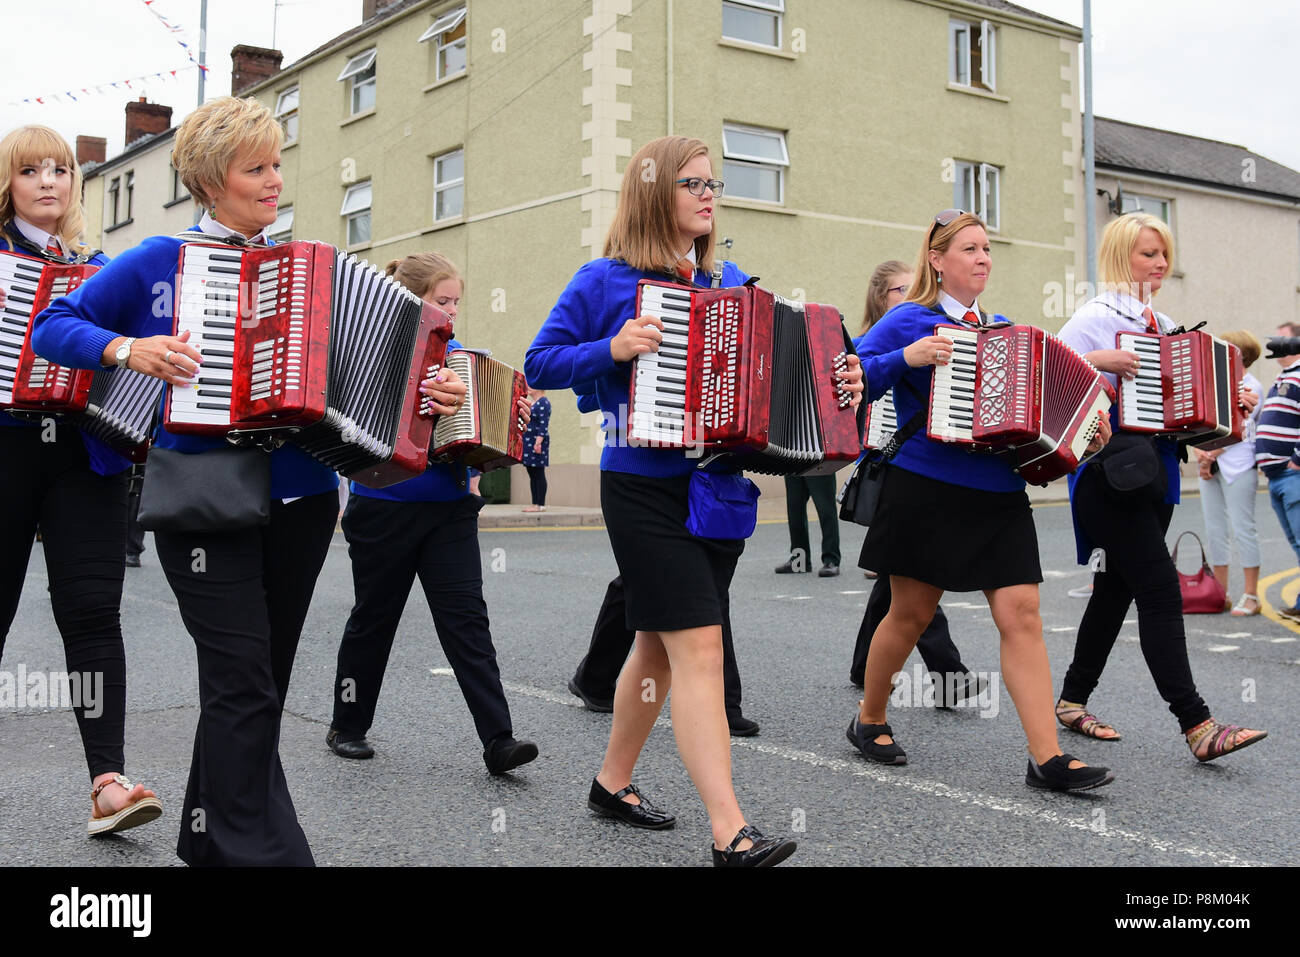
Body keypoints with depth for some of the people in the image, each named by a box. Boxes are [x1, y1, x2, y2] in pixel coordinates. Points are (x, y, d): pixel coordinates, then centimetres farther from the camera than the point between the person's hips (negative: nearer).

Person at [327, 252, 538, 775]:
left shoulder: (455, 352, 10)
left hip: (449, 510, 4)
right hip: (385, 509, -4)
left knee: (466, 618, -4)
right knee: (374, 618, 10)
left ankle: (498, 741, -8)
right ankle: (347, 726, 29)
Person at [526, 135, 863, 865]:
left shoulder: (732, 282, 12)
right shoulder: (607, 281, -2)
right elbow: (541, 363, -1)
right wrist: (612, 349, -17)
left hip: (720, 485, 6)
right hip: (645, 489, -6)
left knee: (663, 645, 15)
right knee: (700, 648, -13)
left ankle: (614, 782, 32)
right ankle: (731, 833, -12)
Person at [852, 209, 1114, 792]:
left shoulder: (1002, 328, 17)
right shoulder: (909, 321, -1)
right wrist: (905, 358, -22)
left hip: (998, 492, 5)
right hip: (927, 489, -5)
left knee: (1021, 613, -4)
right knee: (912, 612, 4)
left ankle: (1047, 758, -4)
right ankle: (869, 720, 26)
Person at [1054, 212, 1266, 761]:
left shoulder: (1164, 325, 17)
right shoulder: (1096, 317, -5)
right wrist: (1097, 361, -26)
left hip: (1155, 467, 8)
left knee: (1118, 587, 11)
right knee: (1159, 587, -13)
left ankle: (1073, 701, 22)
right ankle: (1196, 725, -14)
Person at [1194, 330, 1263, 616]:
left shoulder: (1252, 387, -3)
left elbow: (1238, 431, -11)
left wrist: (1211, 455, -12)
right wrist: (1200, 452, -4)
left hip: (1238, 467, -7)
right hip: (1210, 466, 7)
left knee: (1243, 529, -6)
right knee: (1214, 530, 8)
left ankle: (1251, 596, 0)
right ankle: (1221, 593, 15)